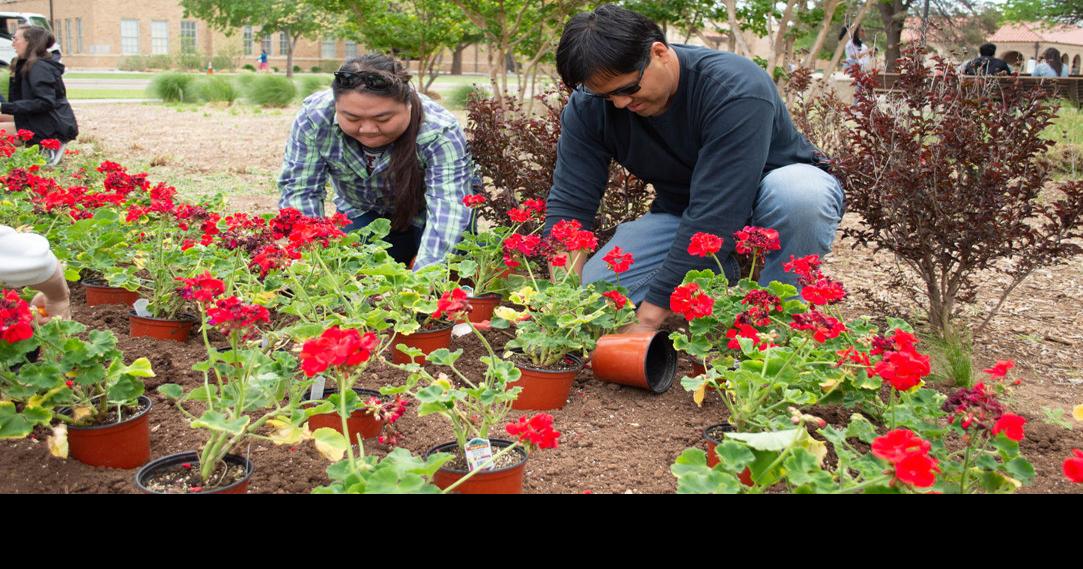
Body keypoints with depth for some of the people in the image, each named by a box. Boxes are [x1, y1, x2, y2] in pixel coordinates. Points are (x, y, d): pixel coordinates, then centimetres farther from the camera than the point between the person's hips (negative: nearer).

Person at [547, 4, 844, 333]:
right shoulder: (589, 106, -16)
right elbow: (569, 204, -17)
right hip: (680, 210, 5)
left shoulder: (736, 90, -34)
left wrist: (649, 317, -39)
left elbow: (713, 216, -38)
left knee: (801, 193, -41)